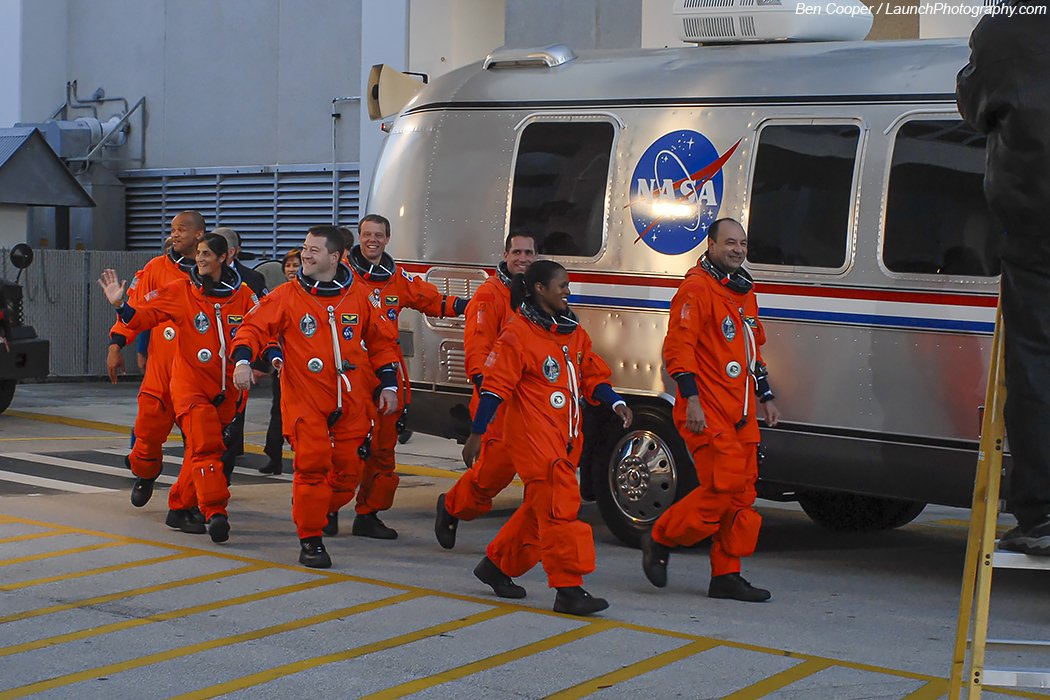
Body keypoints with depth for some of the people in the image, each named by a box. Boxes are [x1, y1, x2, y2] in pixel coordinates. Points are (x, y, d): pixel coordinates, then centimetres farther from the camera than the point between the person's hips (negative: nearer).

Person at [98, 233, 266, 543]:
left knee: (203, 448, 12)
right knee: (205, 445, -20)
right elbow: (143, 315, -1)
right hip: (190, 383, -3)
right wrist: (120, 305, -18)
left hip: (226, 388, 3)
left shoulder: (243, 296, 2)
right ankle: (215, 512, -24)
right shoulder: (180, 291, -2)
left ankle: (180, 508, 26)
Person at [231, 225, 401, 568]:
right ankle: (310, 540, -2)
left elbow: (382, 341, 15)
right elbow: (254, 328, -4)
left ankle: (322, 511, 34)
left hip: (352, 400, 3)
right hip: (305, 398, -3)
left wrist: (388, 385, 9)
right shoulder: (286, 296, -1)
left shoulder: (359, 295, 6)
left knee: (349, 468, 4)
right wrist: (243, 361, -23)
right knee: (312, 464, -14)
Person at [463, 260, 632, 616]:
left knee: (541, 509, 15)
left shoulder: (573, 332, 14)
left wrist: (615, 402, 0)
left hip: (565, 439, 9)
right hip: (534, 436, -8)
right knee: (559, 507, -13)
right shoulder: (518, 334, -10)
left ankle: (497, 565, 31)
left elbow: (592, 376, 18)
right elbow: (495, 386, -10)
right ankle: (568, 589, -11)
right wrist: (476, 434, -10)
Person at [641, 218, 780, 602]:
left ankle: (726, 574, 12)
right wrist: (692, 399, -21)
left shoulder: (744, 292, 20)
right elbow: (678, 347, -14)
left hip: (741, 412, 9)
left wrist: (765, 396, 24)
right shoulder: (696, 288, -9)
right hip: (707, 411, -9)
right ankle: (660, 539, 4)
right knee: (722, 487, -14)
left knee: (742, 493, 6)